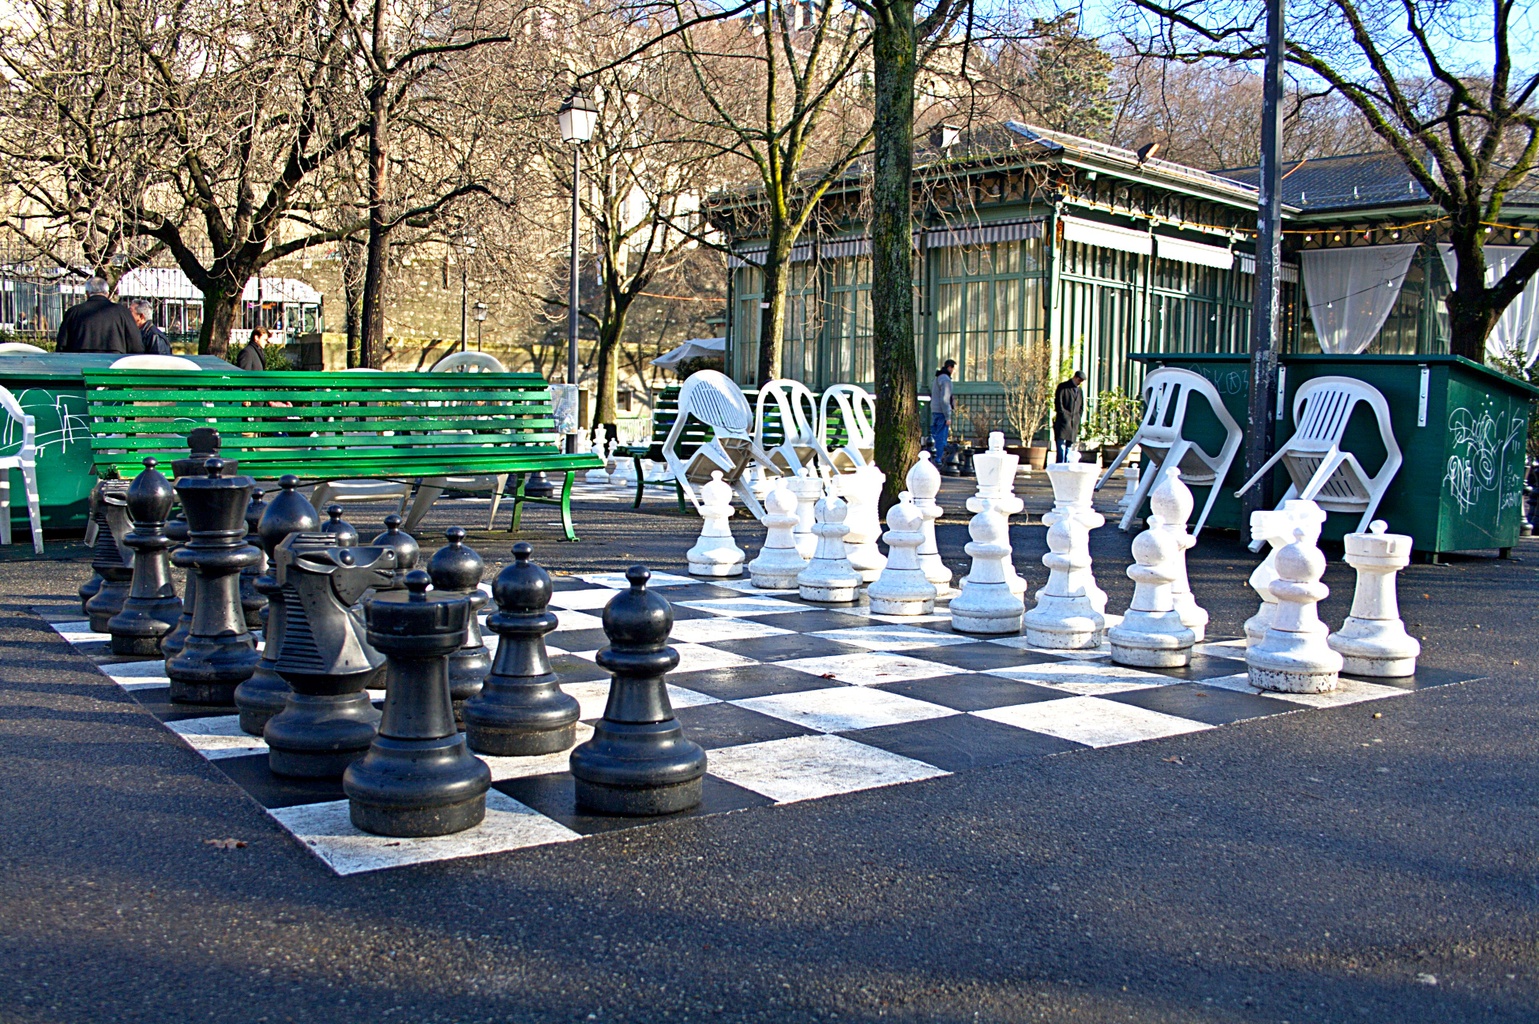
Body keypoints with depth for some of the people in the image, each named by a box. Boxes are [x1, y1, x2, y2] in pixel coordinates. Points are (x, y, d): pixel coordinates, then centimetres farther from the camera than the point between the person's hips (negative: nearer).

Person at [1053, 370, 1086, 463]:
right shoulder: (1062, 387, 2)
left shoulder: (1080, 391, 21)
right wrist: (1065, 415, -9)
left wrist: (1077, 418, 10)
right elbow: (1058, 403, -5)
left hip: (1074, 424, 6)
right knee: (1061, 449, -14)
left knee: (1069, 449, 4)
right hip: (1063, 423, -6)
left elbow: (1081, 407, 25)